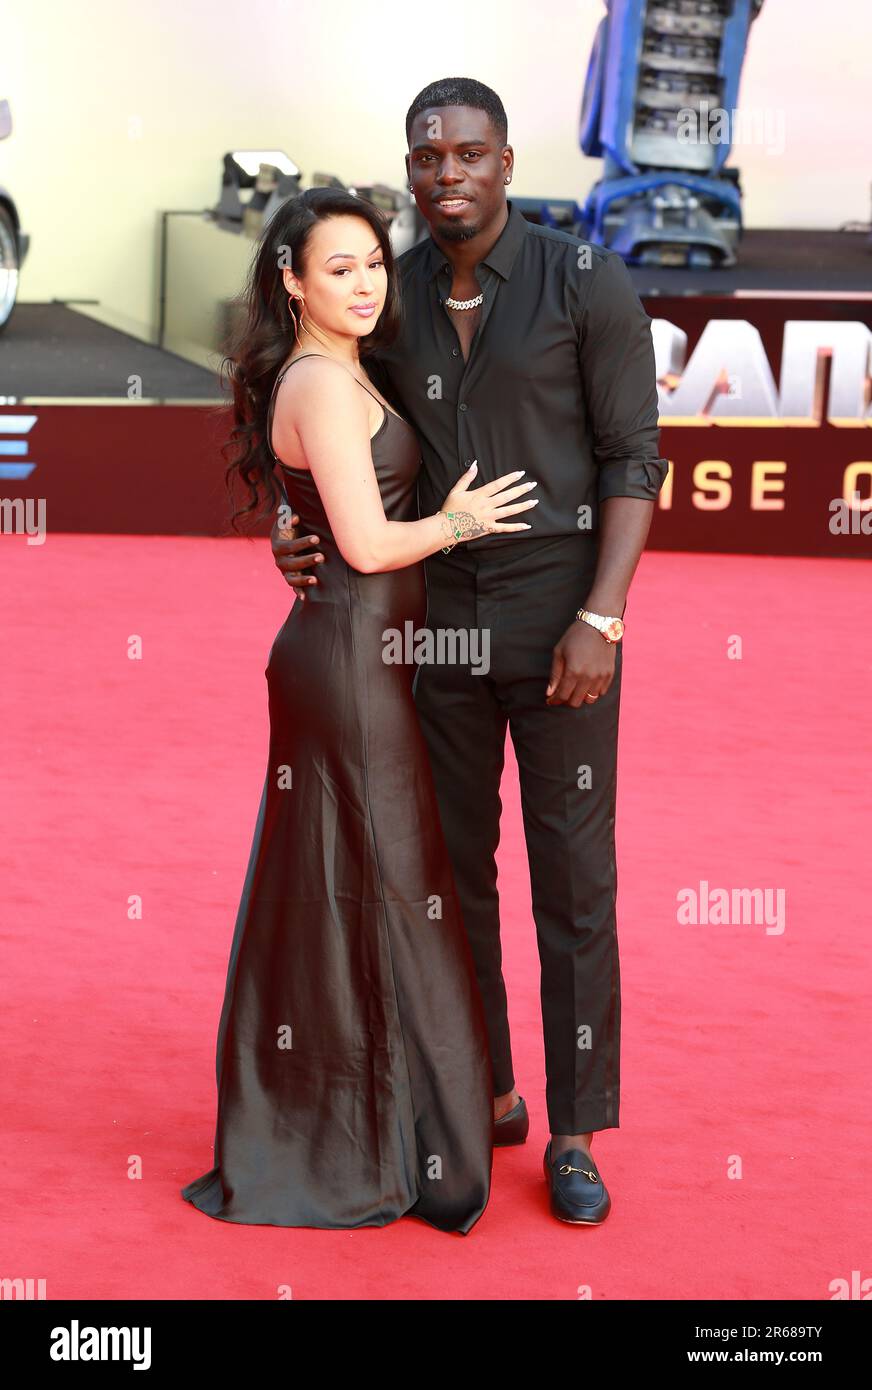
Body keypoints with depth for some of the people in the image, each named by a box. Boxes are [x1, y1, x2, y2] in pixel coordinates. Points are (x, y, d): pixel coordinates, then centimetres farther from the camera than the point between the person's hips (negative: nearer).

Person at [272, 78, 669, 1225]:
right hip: (435, 621, 4)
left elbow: (634, 463, -10)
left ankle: (574, 1136, 13)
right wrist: (298, 532, -10)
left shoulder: (589, 282, -11)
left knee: (573, 876, 0)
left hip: (560, 619, -4)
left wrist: (600, 620, -19)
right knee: (453, 868, 11)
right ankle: (488, 1095, 29)